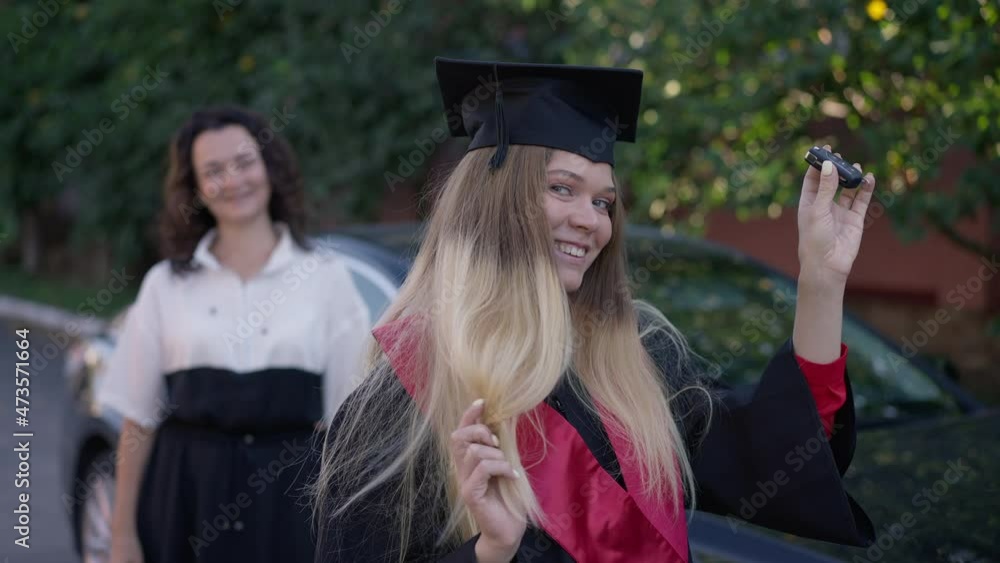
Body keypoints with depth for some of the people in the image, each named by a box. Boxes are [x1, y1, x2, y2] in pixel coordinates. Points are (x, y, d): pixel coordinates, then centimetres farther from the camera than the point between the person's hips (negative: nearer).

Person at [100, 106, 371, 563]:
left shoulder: (324, 276, 3)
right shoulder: (166, 284, 5)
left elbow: (344, 418, 3)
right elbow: (138, 419, 6)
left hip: (289, 495, -1)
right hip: (186, 496, 1)